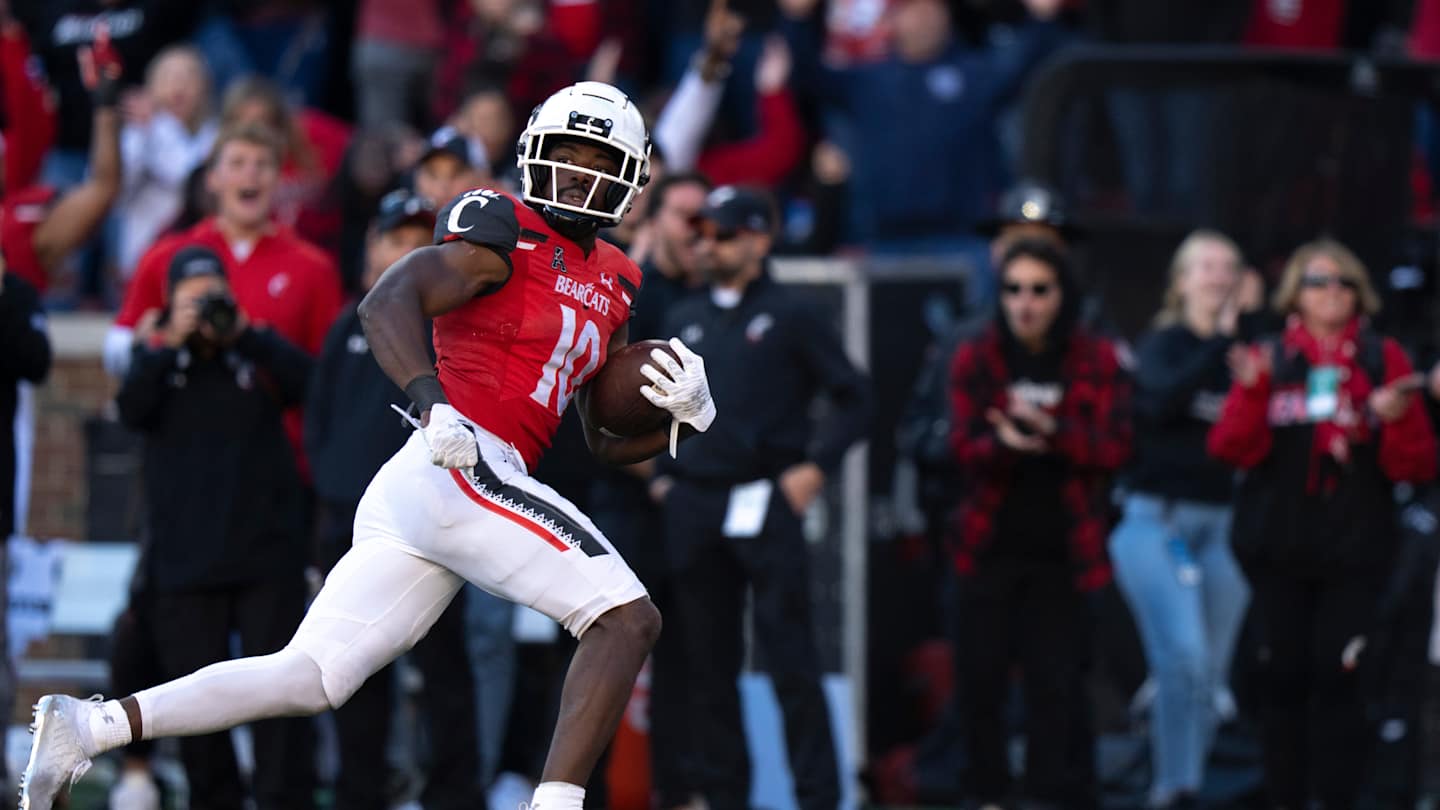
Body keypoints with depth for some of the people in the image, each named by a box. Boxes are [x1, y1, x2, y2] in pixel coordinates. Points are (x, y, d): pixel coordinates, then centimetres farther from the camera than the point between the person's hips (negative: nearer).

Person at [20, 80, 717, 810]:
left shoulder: (611, 287, 24)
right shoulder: (506, 233, -2)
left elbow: (608, 443, 29)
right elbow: (387, 303, -18)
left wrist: (684, 415, 10)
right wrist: (433, 405, -32)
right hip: (462, 471, -9)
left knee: (309, 679, 2)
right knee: (627, 620, -12)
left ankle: (91, 725, -5)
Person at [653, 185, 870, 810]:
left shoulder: (790, 317, 2)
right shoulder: (685, 320, 16)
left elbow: (852, 397, 1)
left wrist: (817, 466, -9)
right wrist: (661, 473, 12)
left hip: (765, 503, -5)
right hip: (693, 509, 5)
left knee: (789, 655, -8)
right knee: (705, 659, 6)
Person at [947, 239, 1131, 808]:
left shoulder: (1096, 362, 0)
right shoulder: (976, 359, 2)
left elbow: (1115, 448, -6)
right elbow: (964, 444, -6)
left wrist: (1053, 432, -24)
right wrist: (1004, 442, -29)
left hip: (1063, 552, -1)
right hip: (990, 547, 1)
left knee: (1056, 688, -4)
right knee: (981, 681, 4)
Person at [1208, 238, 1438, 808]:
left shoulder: (1384, 360, 4)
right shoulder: (1268, 360, 5)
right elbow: (1232, 449, -3)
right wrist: (1251, 391, -18)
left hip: (1355, 548, -1)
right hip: (1277, 547, 1)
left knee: (1339, 676, -7)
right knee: (1283, 675, 2)